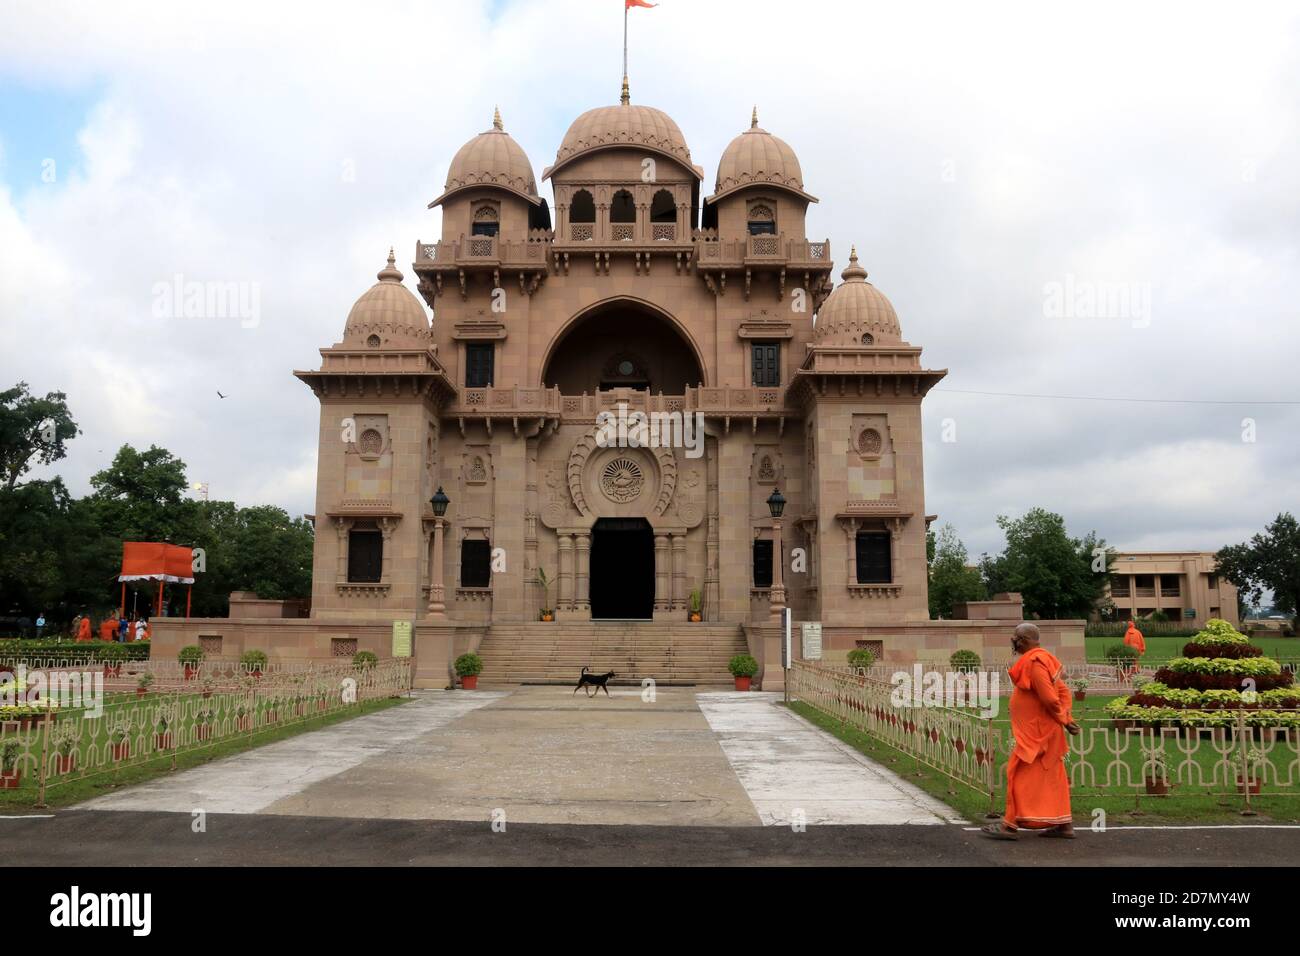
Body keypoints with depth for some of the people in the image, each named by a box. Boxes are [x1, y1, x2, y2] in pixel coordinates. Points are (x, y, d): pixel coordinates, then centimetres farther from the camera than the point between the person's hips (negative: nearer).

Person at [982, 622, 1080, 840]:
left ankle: (1010, 824, 2)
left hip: (1035, 732, -10)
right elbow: (1063, 690, 13)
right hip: (1043, 730, 10)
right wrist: (1066, 717, 5)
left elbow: (1050, 698, -24)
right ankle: (1064, 824, 19)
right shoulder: (1042, 659, 10)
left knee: (1021, 775, -3)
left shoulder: (1033, 663, -21)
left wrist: (1063, 720, -10)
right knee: (1052, 777, 13)